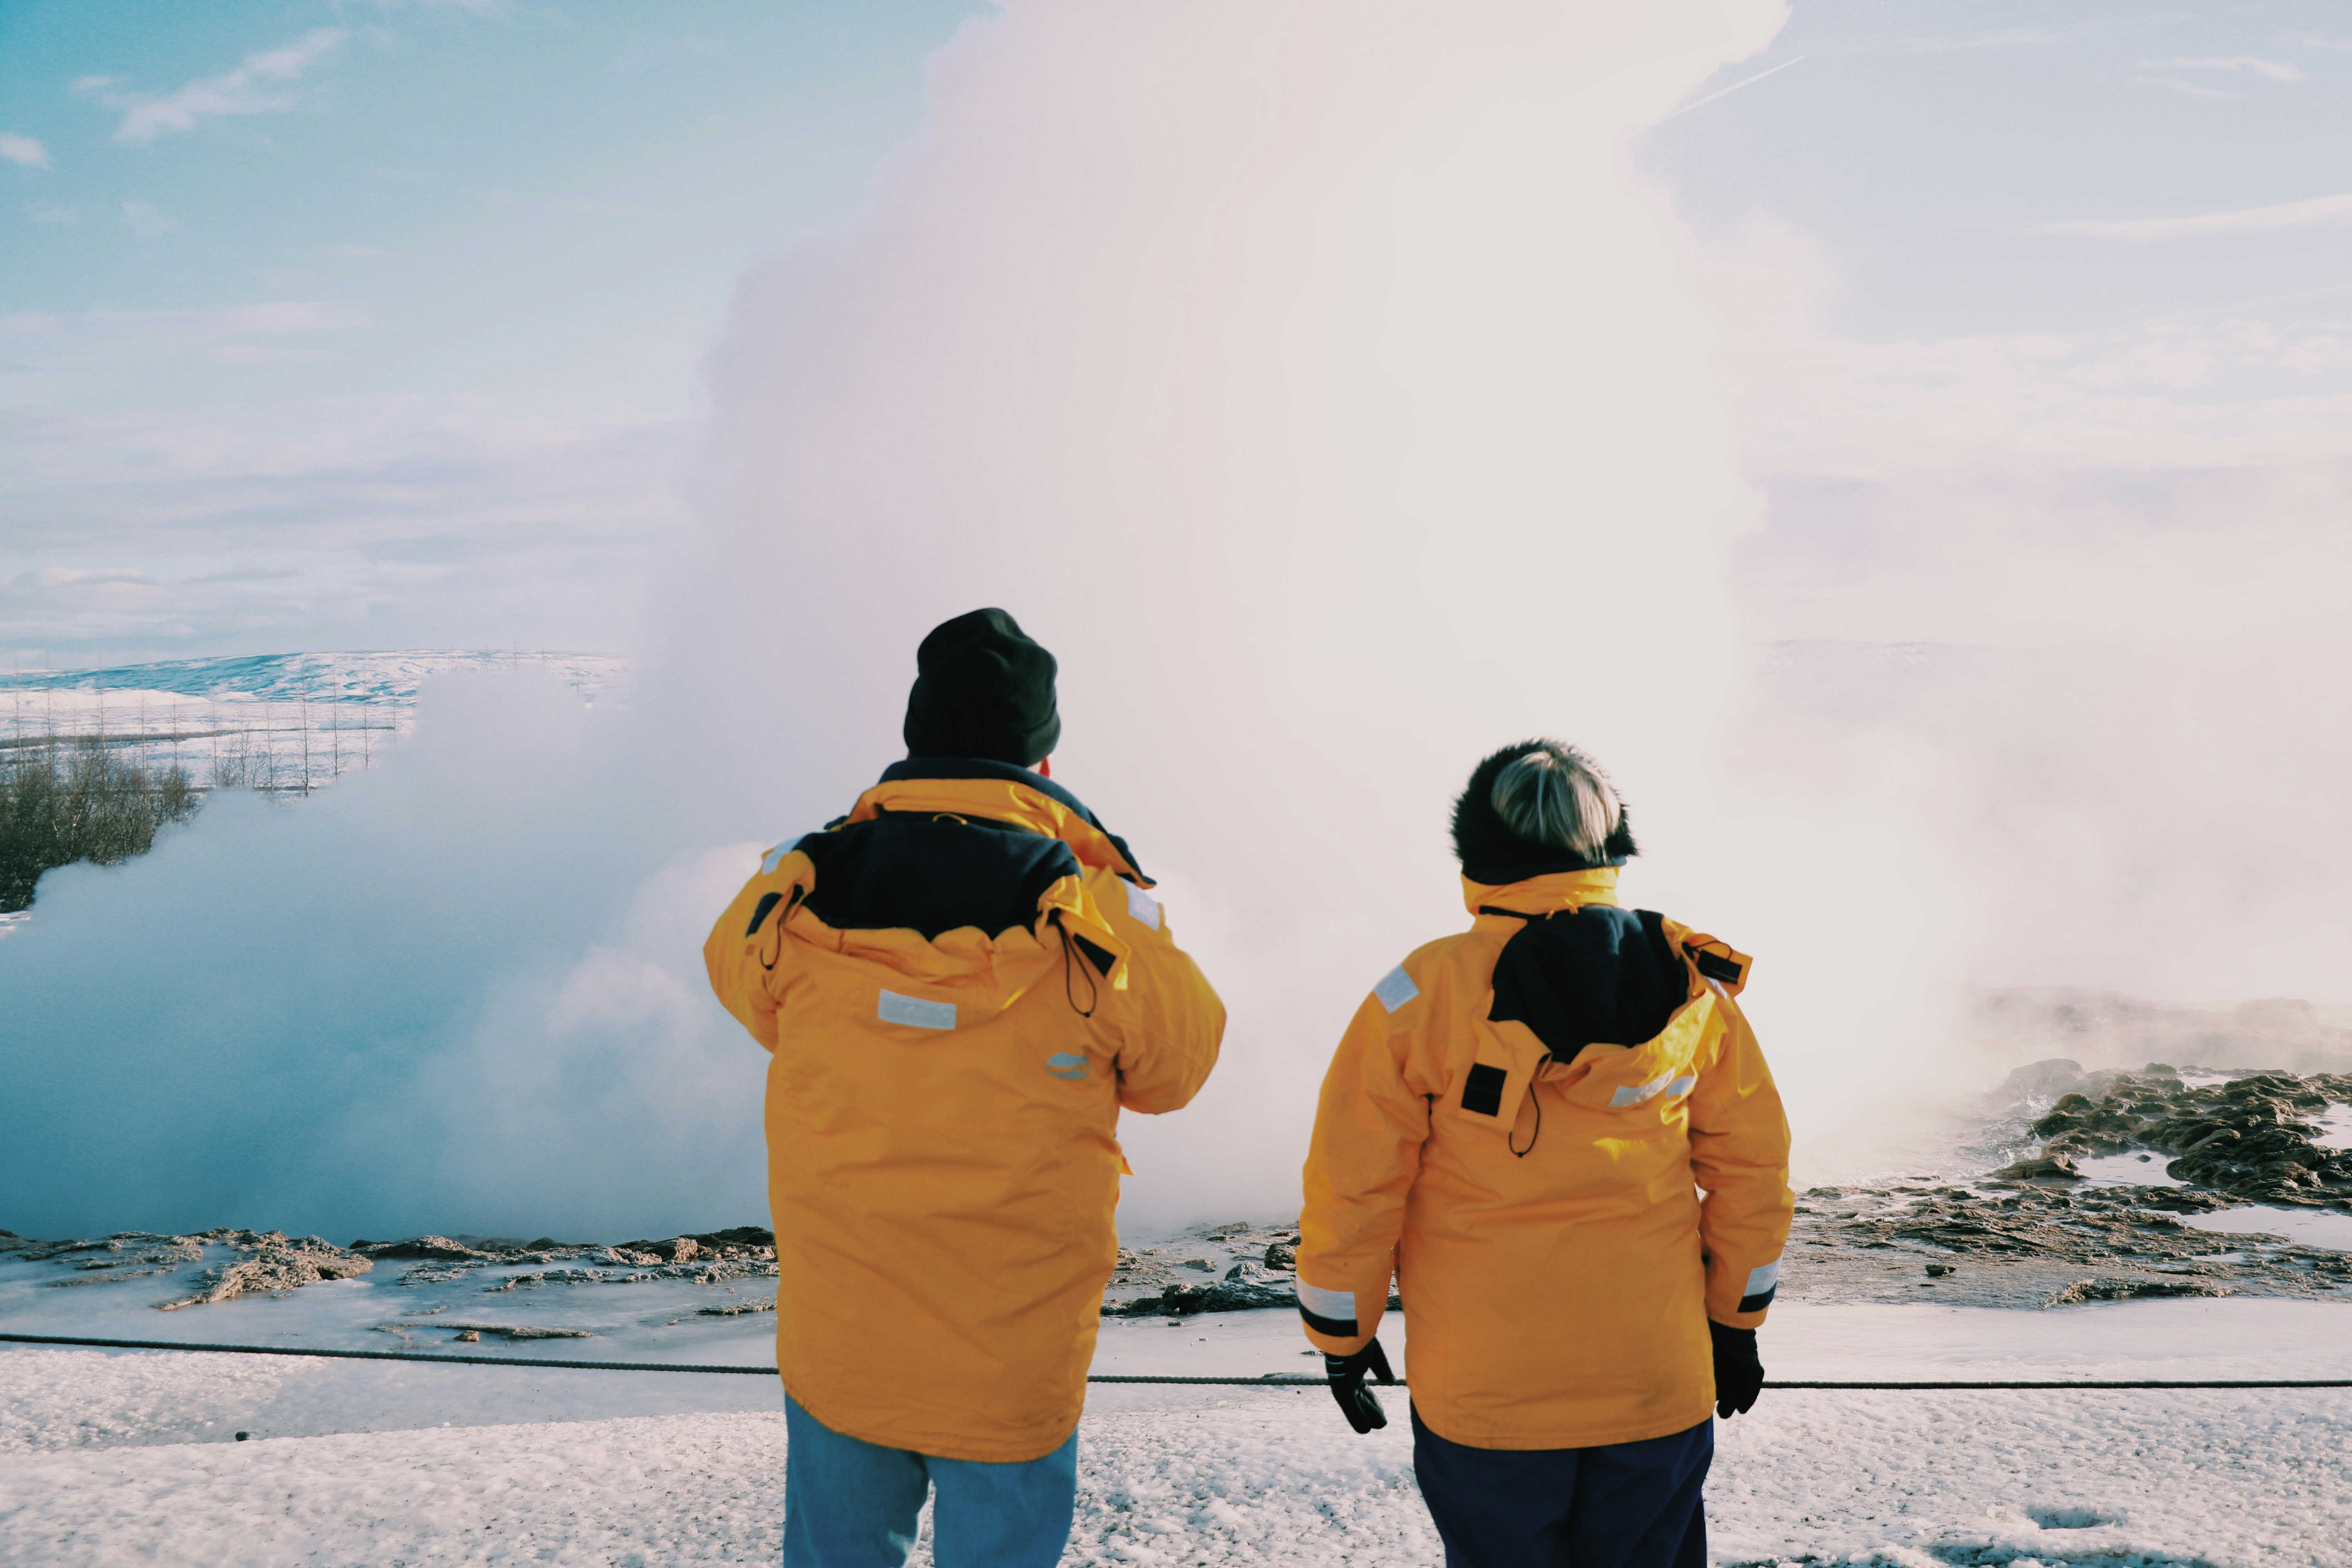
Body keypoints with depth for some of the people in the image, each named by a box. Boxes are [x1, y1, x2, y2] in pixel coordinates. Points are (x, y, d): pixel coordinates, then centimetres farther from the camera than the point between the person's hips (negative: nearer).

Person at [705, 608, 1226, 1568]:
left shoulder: (796, 902, -9)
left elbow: (741, 981, 14)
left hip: (834, 1348, 3)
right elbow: (1176, 1066, 0)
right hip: (1013, 1364, -2)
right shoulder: (1096, 923, -16)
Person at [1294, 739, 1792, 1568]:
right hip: (1661, 1381, 2)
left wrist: (1342, 1334, 6)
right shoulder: (1694, 987, -1)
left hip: (1482, 1391, -2)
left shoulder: (1426, 993, -11)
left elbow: (1353, 1182, -8)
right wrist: (1735, 1321, 18)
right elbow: (1751, 1165, 6)